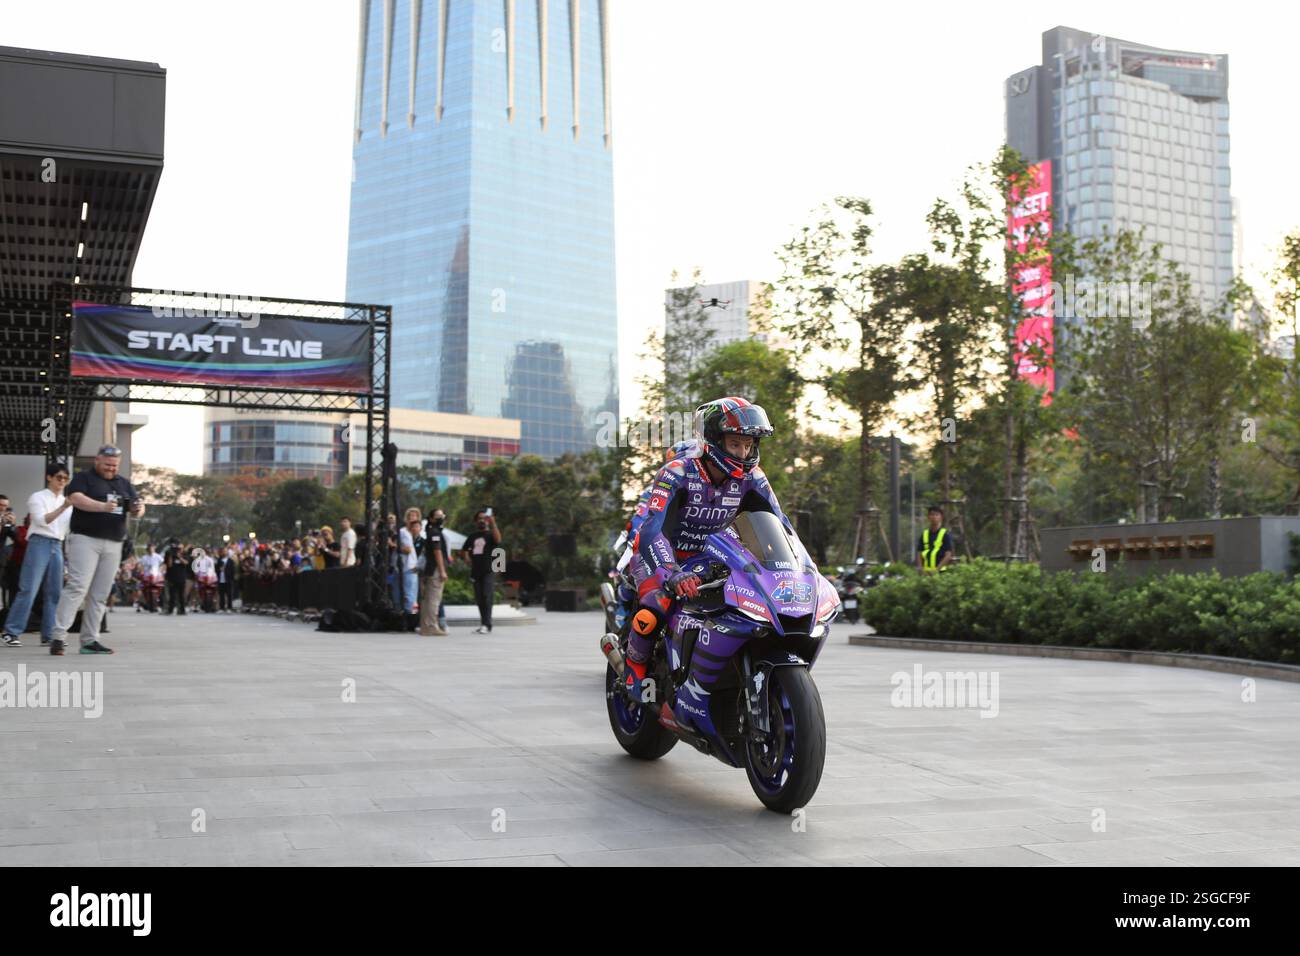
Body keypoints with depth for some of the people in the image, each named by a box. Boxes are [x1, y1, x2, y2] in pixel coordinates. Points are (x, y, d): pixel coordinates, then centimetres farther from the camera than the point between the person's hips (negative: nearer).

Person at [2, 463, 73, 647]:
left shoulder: (67, 501, 18)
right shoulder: (38, 497, 4)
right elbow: (42, 520, -12)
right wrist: (62, 508, -22)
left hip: (57, 546, 6)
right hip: (39, 543, -6)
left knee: (55, 592, 2)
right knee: (28, 590, -11)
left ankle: (49, 635, 6)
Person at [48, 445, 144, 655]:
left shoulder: (124, 484, 19)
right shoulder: (84, 478, 2)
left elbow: (136, 510, 17)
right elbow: (76, 498, -16)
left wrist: (138, 509, -9)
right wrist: (102, 506, -31)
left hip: (113, 544, 5)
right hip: (85, 539, -5)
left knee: (99, 594, 5)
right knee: (77, 587, -15)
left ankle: (89, 641, 8)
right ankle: (57, 636, -17)